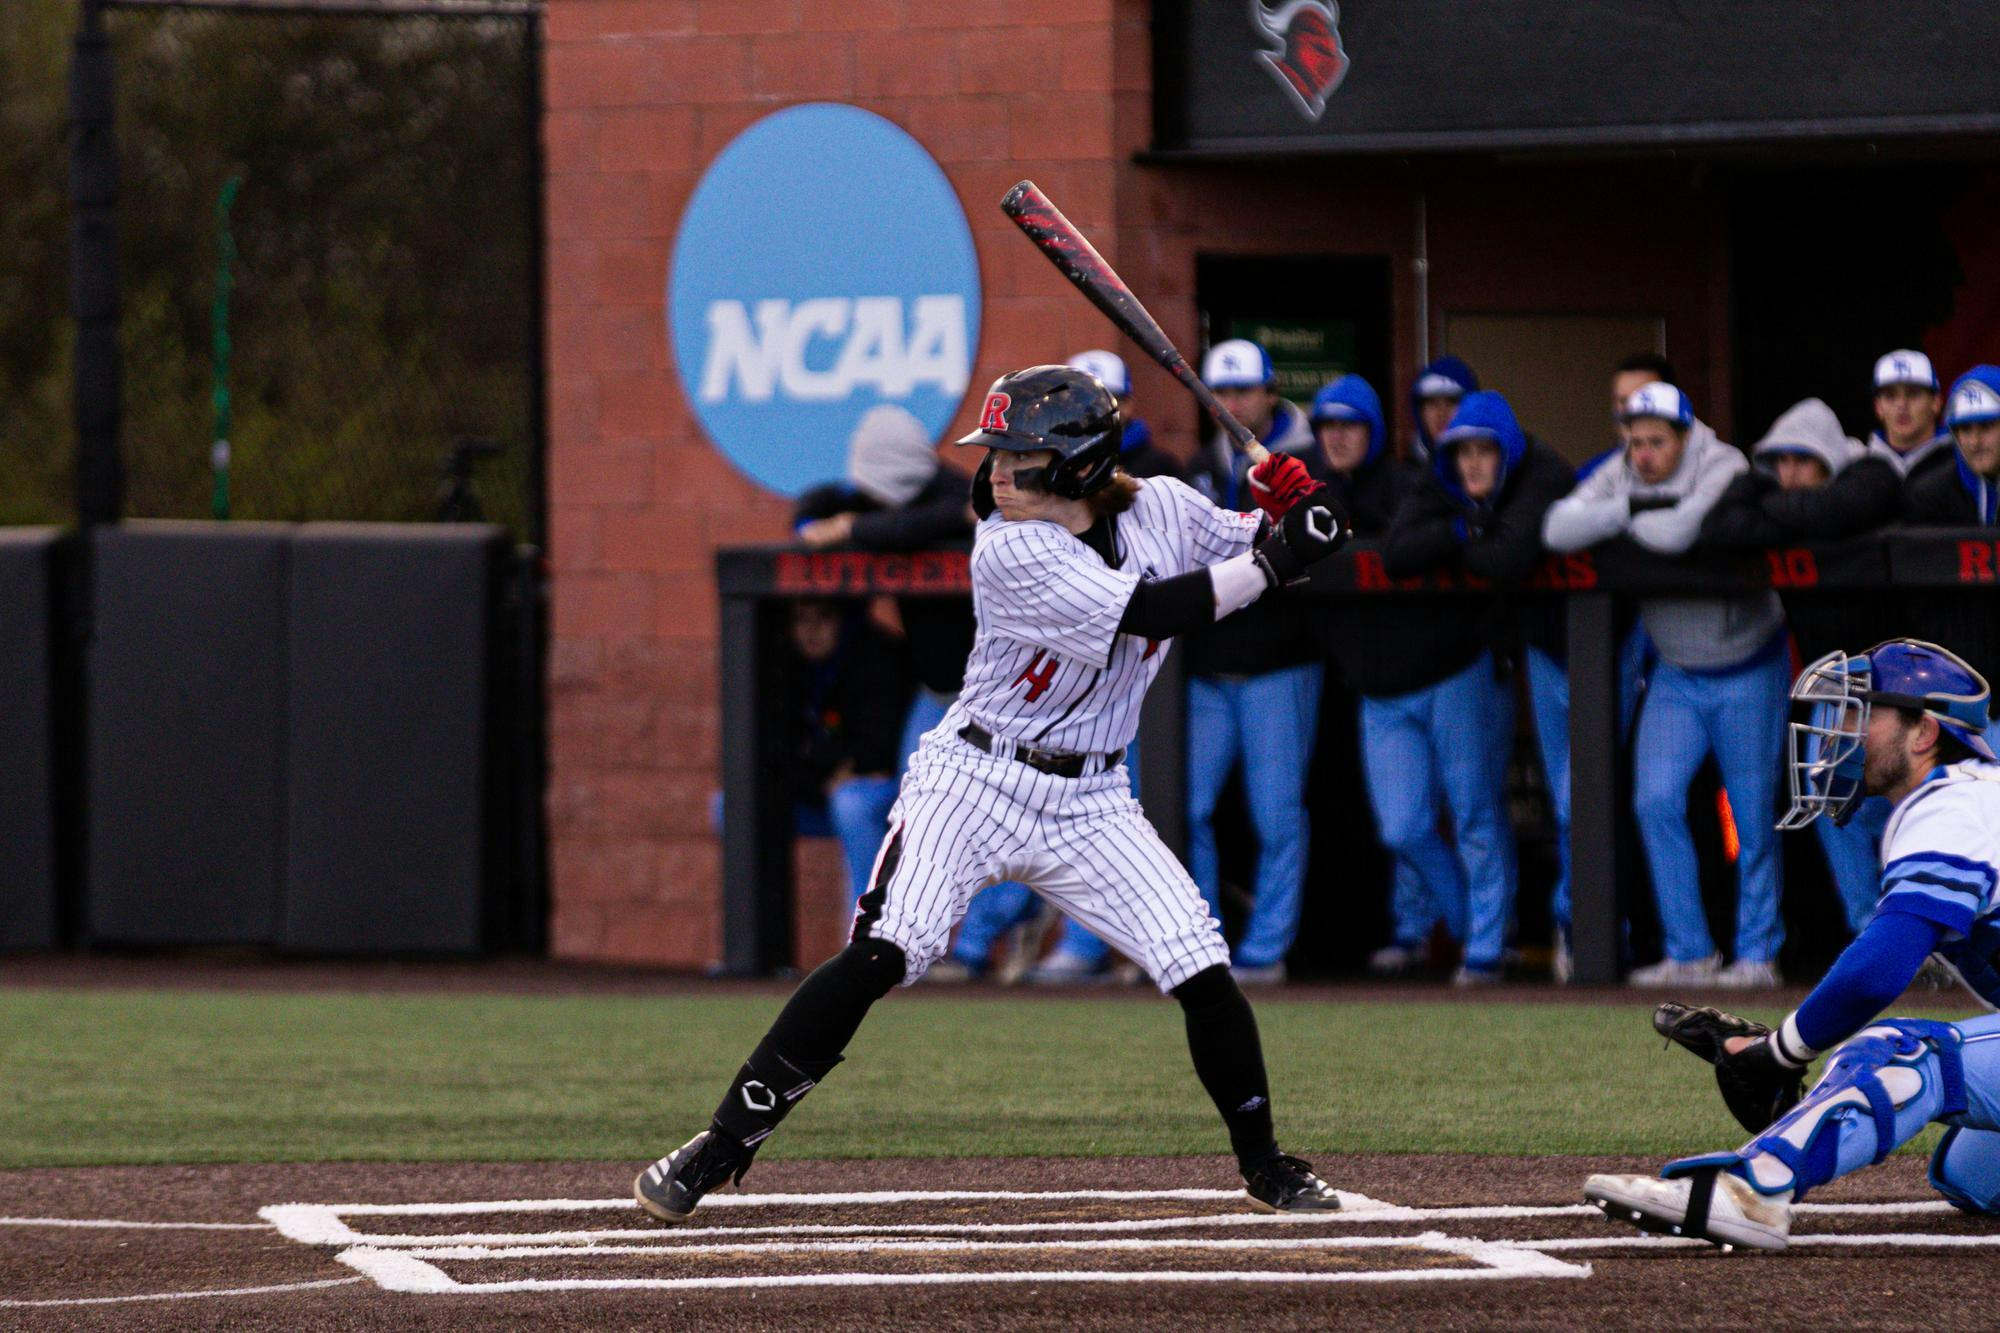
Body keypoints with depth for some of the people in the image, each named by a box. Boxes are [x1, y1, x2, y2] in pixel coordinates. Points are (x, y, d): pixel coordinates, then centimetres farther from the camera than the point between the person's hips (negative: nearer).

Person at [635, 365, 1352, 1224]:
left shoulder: (1163, 510, -1)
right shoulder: (1009, 553, -17)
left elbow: (1256, 557, 12)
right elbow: (1150, 614, -24)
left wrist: (1287, 514, -10)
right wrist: (1275, 560, -23)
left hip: (1088, 805, 4)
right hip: (973, 786, -4)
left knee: (1205, 975, -6)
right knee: (880, 956, -20)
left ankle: (1263, 1164, 16)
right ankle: (719, 1149, -17)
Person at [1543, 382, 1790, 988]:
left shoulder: (1723, 468, -18)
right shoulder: (1620, 478, -4)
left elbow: (1680, 533, -36)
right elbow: (1558, 529, -18)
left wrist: (1624, 520, -17)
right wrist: (1634, 507, -27)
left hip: (1747, 669, -4)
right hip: (1676, 675, 4)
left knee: (1753, 817, 0)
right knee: (1656, 803, -7)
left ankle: (1758, 954, 11)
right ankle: (1688, 954, 0)